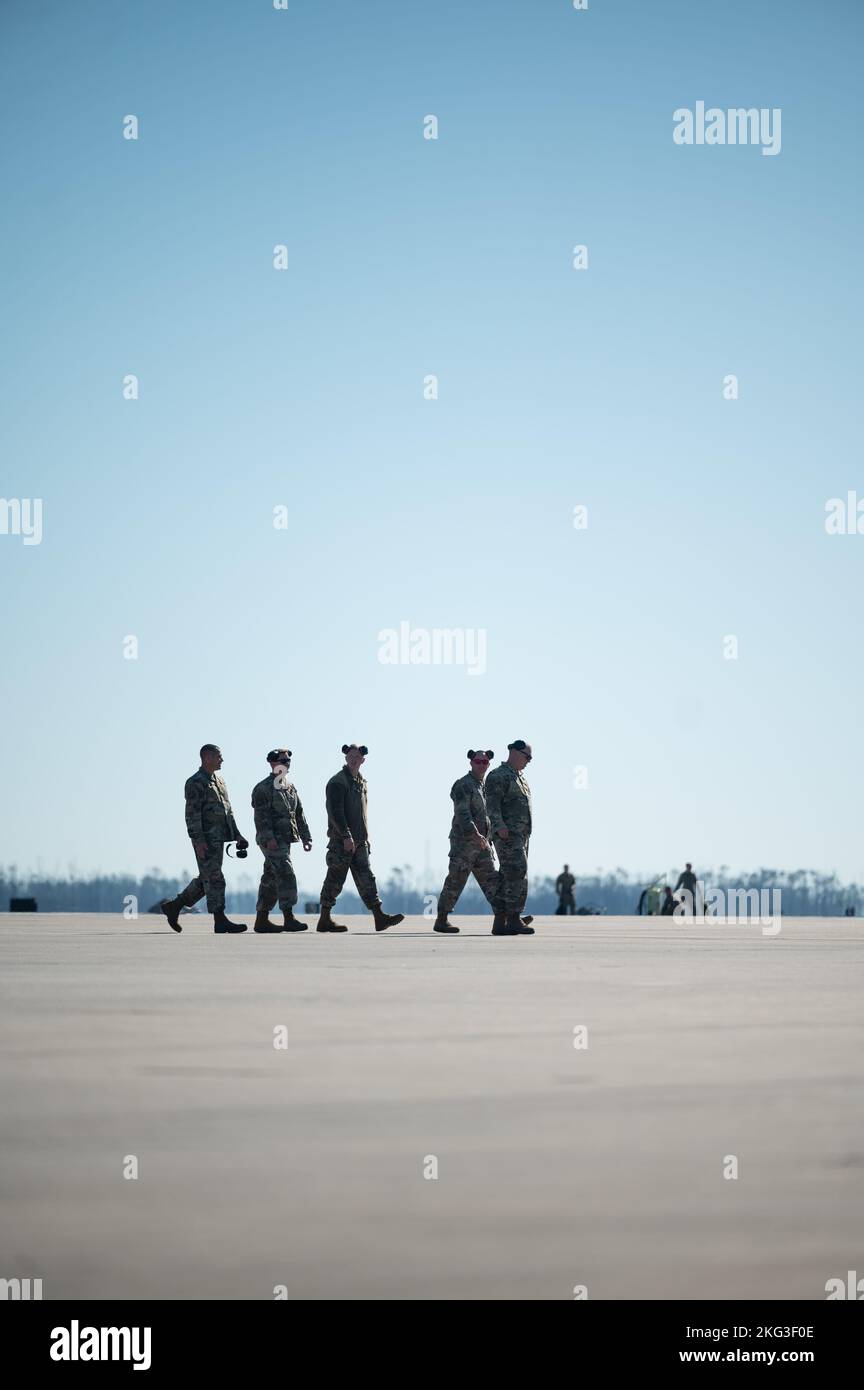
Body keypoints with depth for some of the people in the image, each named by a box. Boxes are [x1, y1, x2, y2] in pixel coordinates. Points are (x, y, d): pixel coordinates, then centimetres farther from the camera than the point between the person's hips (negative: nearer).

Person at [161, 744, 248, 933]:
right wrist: (199, 841, -23)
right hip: (205, 839, -9)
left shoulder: (219, 782, 19)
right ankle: (220, 921, -8)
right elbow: (192, 814, -16)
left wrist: (237, 836, 16)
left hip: (218, 838, 9)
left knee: (206, 879, 12)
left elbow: (227, 811, 22)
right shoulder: (195, 783, -9)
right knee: (214, 878, -9)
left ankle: (173, 906, 21)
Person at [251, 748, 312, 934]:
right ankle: (289, 918, -18)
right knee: (286, 875, -16)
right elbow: (261, 816, -15)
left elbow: (299, 814, 21)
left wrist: (306, 838, 15)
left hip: (285, 840, 9)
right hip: (272, 840, -9)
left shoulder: (290, 788, 18)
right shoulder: (263, 788, -8)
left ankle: (262, 920, 14)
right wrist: (268, 838, -23)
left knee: (271, 879, 10)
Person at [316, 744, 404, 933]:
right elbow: (335, 812, -18)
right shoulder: (337, 782, -9)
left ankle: (379, 917, -2)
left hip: (359, 841, 8)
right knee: (334, 880, -2)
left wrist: (365, 838, 20)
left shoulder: (361, 782, 17)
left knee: (366, 879, 2)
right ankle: (325, 920, 4)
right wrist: (346, 836, -24)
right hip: (341, 840, -8)